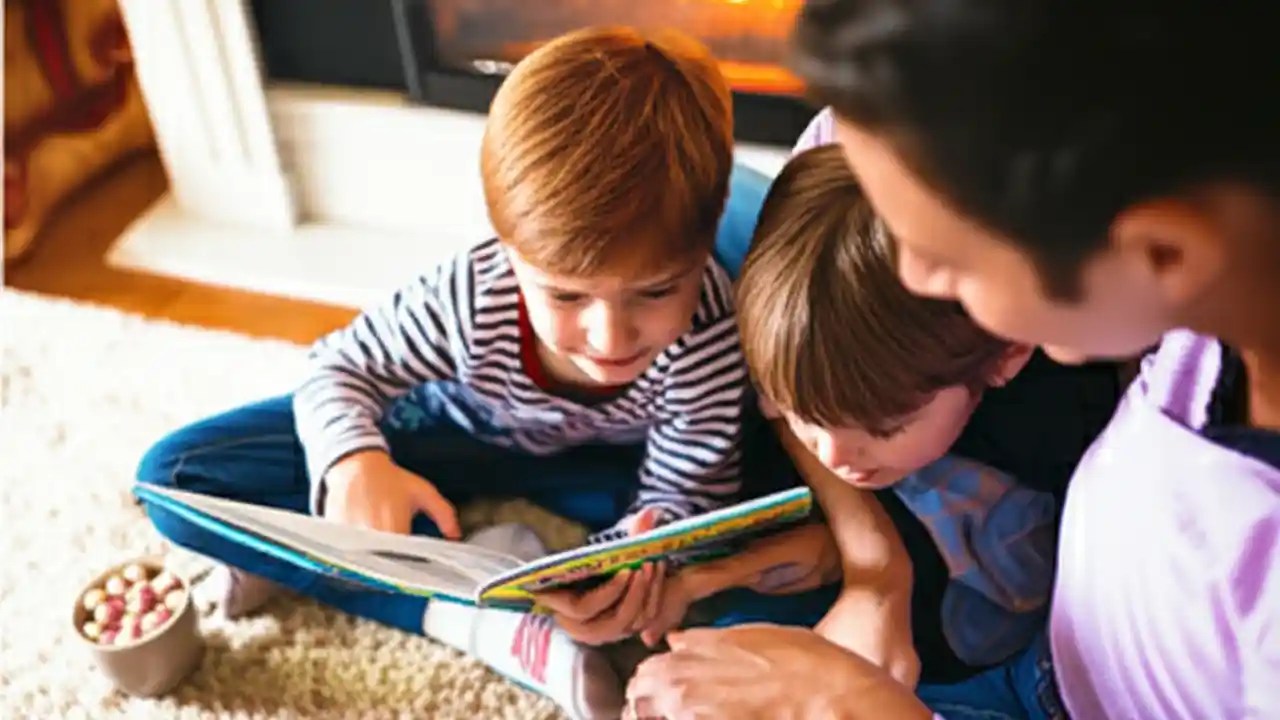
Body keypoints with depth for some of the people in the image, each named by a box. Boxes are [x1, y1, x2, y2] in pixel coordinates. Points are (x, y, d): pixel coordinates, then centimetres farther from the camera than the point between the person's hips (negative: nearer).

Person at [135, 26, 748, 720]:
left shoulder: (712, 334, -36)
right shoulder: (469, 298, -34)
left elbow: (687, 492, -26)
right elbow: (341, 367, -18)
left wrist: (639, 552, -52)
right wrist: (356, 462, -42)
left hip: (598, 460, 1)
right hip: (454, 429, 0)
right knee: (178, 476, -14)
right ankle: (468, 609, -23)